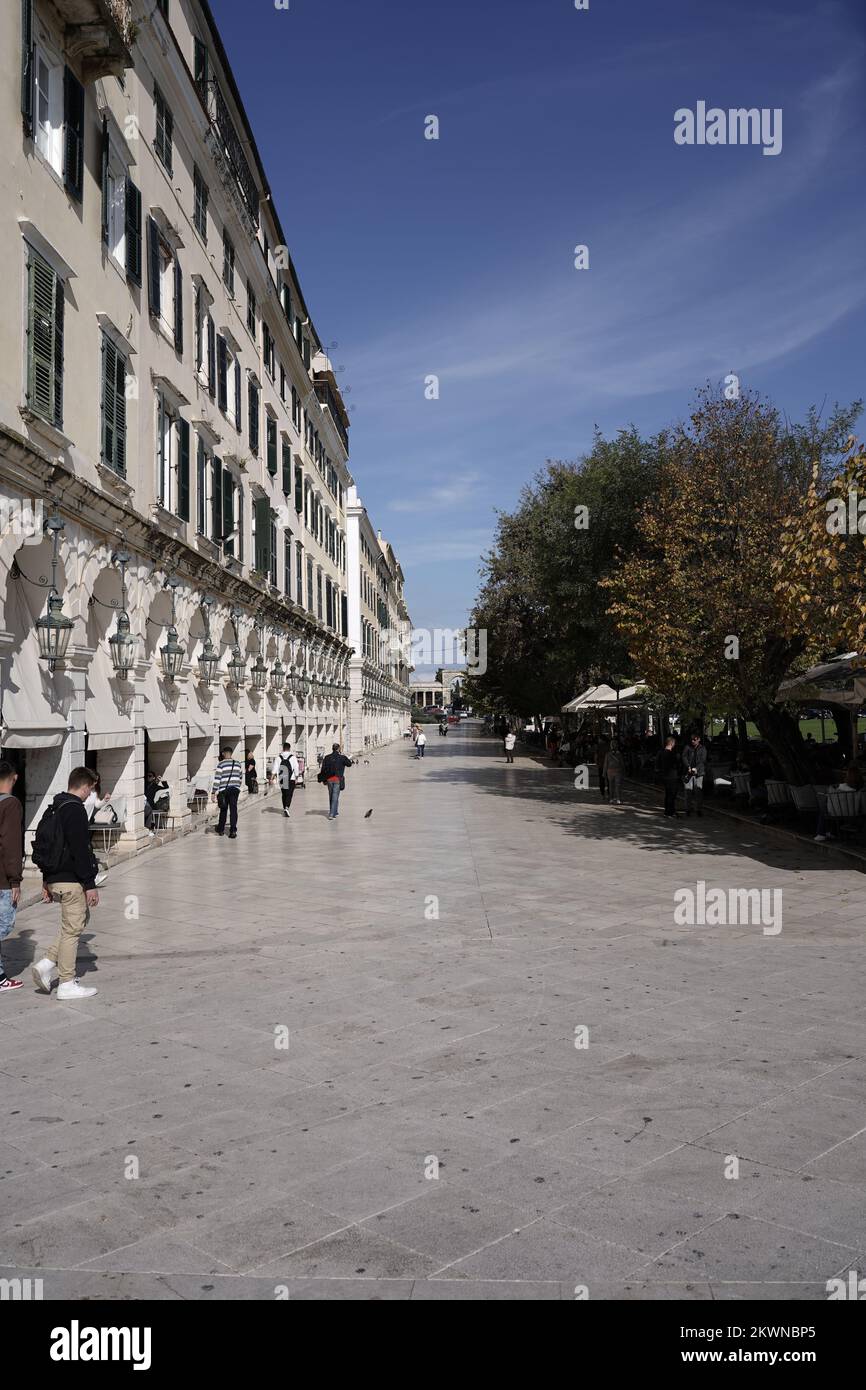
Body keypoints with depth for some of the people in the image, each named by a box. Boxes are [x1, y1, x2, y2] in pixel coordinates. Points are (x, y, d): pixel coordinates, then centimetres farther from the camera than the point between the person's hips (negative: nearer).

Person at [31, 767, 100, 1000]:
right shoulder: (75, 810, -17)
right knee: (72, 928, 0)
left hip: (54, 878, 9)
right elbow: (80, 850, -20)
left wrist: (47, 882, 23)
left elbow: (43, 845, 19)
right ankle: (67, 985, 7)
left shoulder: (54, 809, 14)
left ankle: (46, 964, 12)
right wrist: (90, 885, -17)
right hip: (71, 880, -9)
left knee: (81, 918, 20)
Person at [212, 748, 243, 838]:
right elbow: (240, 778, 20)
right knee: (233, 809, -1)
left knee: (223, 809, 13)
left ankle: (221, 829, 27)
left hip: (224, 790, -2)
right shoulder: (237, 763, 10)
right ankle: (233, 830, -11)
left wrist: (214, 792, -8)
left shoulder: (221, 764, -4)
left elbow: (217, 779, -9)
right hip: (235, 789, 2)